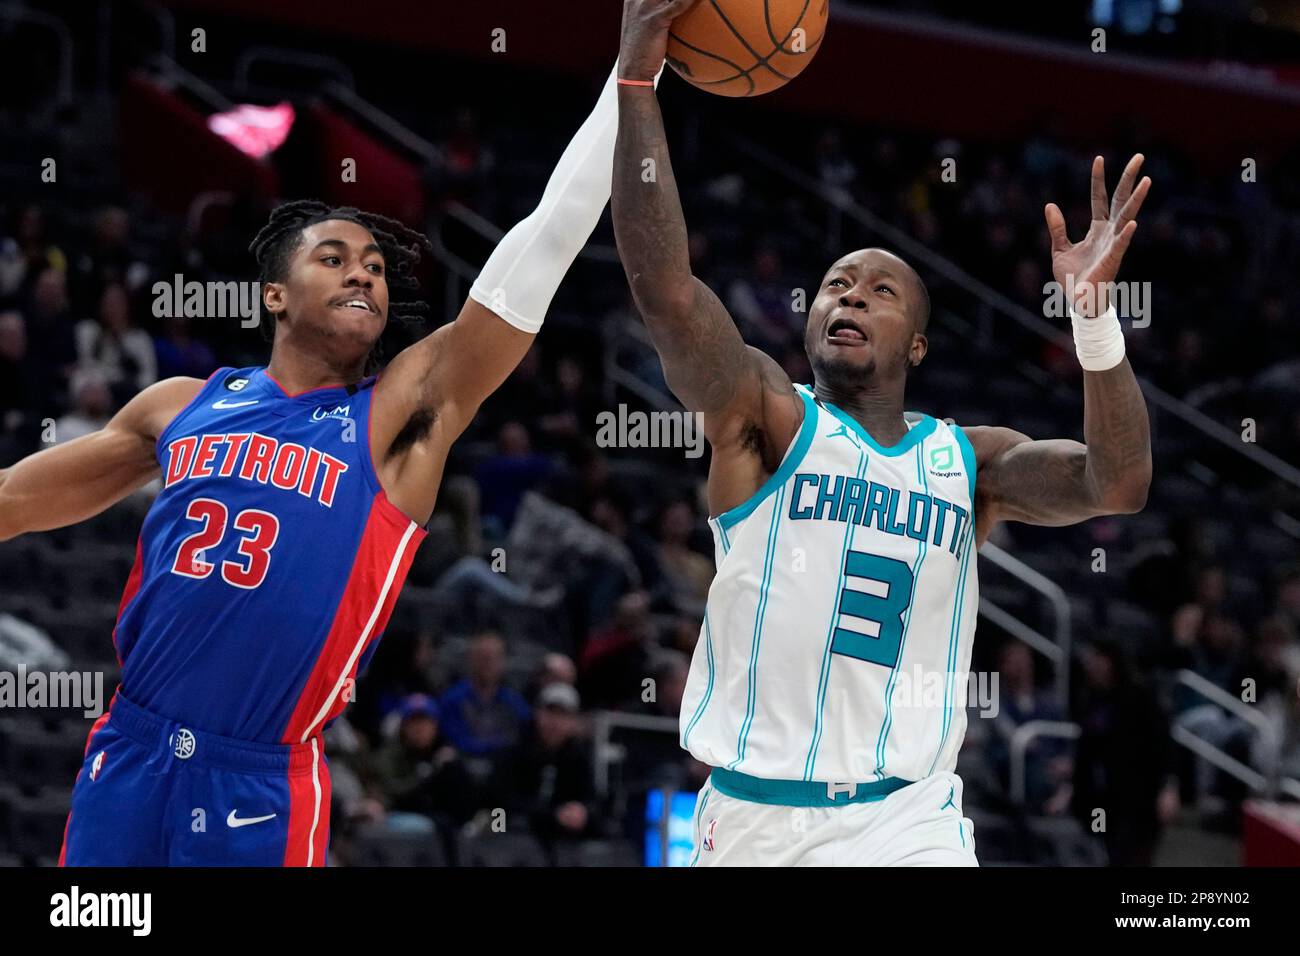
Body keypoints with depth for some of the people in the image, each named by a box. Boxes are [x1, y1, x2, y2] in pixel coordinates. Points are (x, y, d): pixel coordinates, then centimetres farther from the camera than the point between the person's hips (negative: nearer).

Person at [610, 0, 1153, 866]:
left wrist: (1094, 308, -24)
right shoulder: (766, 418, -1)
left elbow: (1118, 483, -10)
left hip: (909, 822, 1)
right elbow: (664, 290, -17)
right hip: (754, 816, -1)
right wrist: (638, 78, -25)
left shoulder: (971, 462, 7)